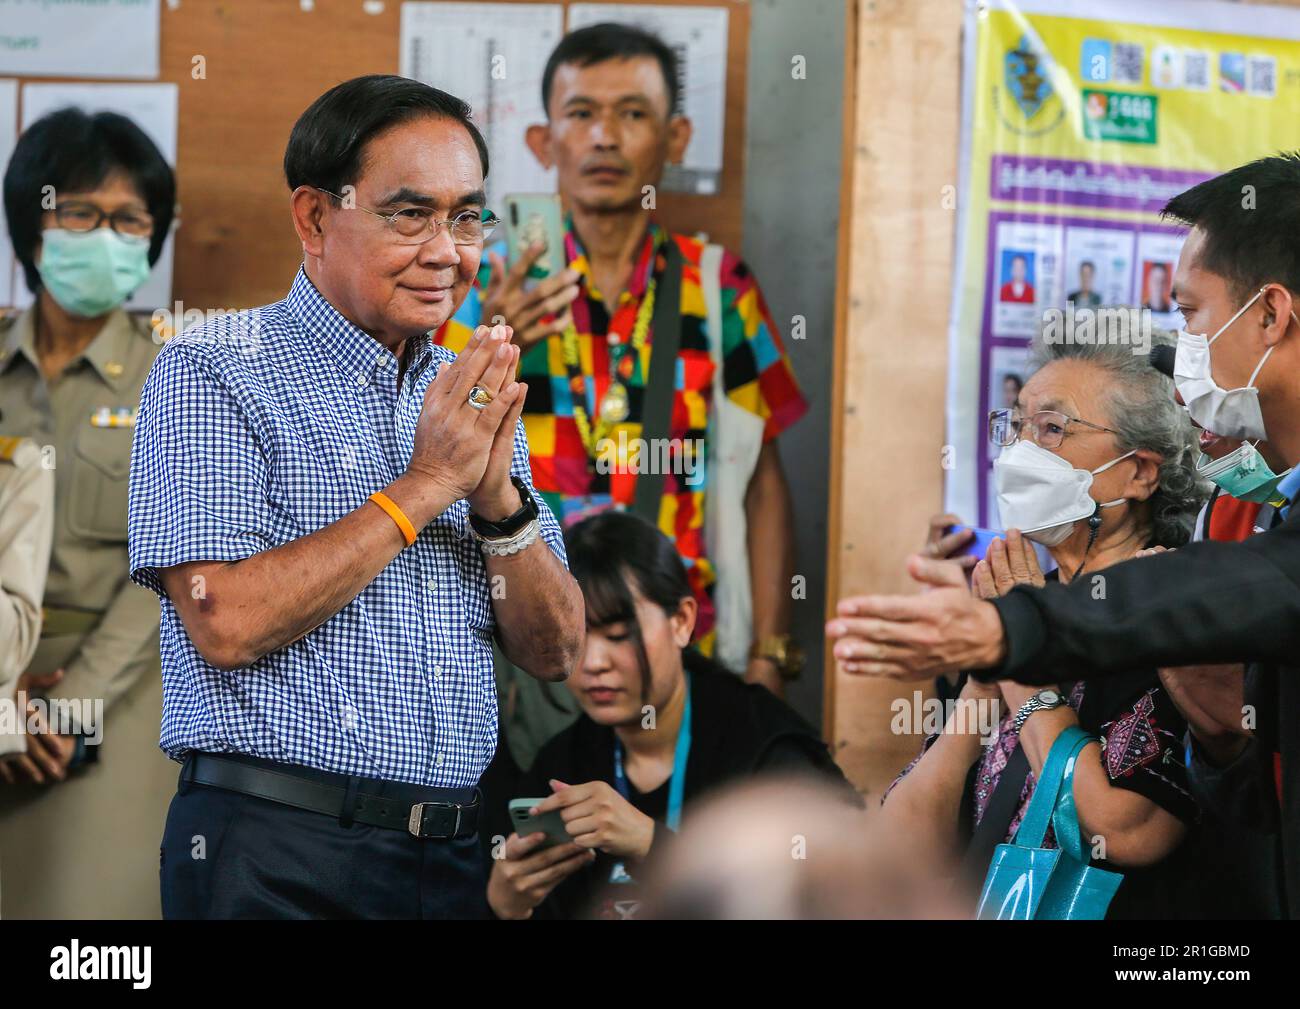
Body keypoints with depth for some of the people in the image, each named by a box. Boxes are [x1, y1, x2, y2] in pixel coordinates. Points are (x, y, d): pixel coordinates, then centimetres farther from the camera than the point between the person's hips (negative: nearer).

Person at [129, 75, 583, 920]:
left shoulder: (468, 399, 13)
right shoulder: (212, 373, -5)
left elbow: (556, 653, 9)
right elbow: (226, 623, -18)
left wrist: (498, 496, -8)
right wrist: (425, 486, -14)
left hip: (456, 852, 6)